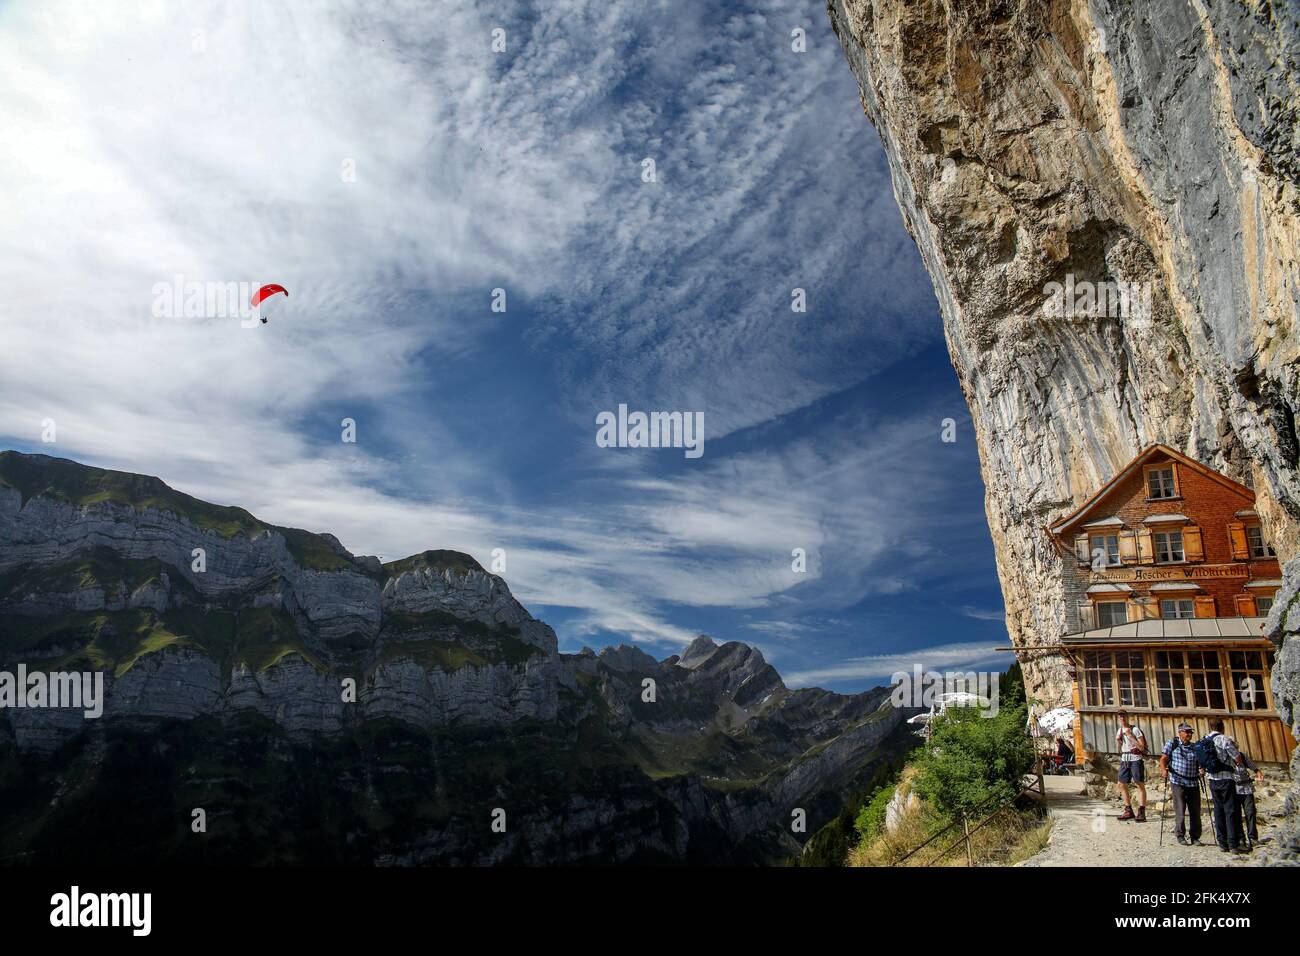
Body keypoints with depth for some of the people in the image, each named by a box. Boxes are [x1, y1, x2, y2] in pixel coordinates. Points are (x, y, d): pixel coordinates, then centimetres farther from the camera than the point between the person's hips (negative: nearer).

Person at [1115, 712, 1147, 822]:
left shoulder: (1135, 729, -7)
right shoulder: (1119, 731, 13)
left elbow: (1141, 747, -13)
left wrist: (1130, 736, -18)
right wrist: (1117, 740, 1)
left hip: (1135, 760, -7)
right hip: (1124, 760, 7)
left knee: (1139, 784, -8)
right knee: (1122, 785, 6)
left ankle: (1141, 813, -9)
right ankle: (1128, 811, 15)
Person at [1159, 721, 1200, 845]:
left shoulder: (1194, 747, 13)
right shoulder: (1172, 744, 2)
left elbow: (1198, 764, 16)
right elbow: (1163, 759, -2)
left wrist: (1201, 769, -7)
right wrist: (1164, 770, -19)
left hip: (1193, 783, 4)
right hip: (1178, 782, -4)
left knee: (1195, 811, 4)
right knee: (1180, 810, -4)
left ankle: (1195, 837, 17)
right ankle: (1180, 836, 7)